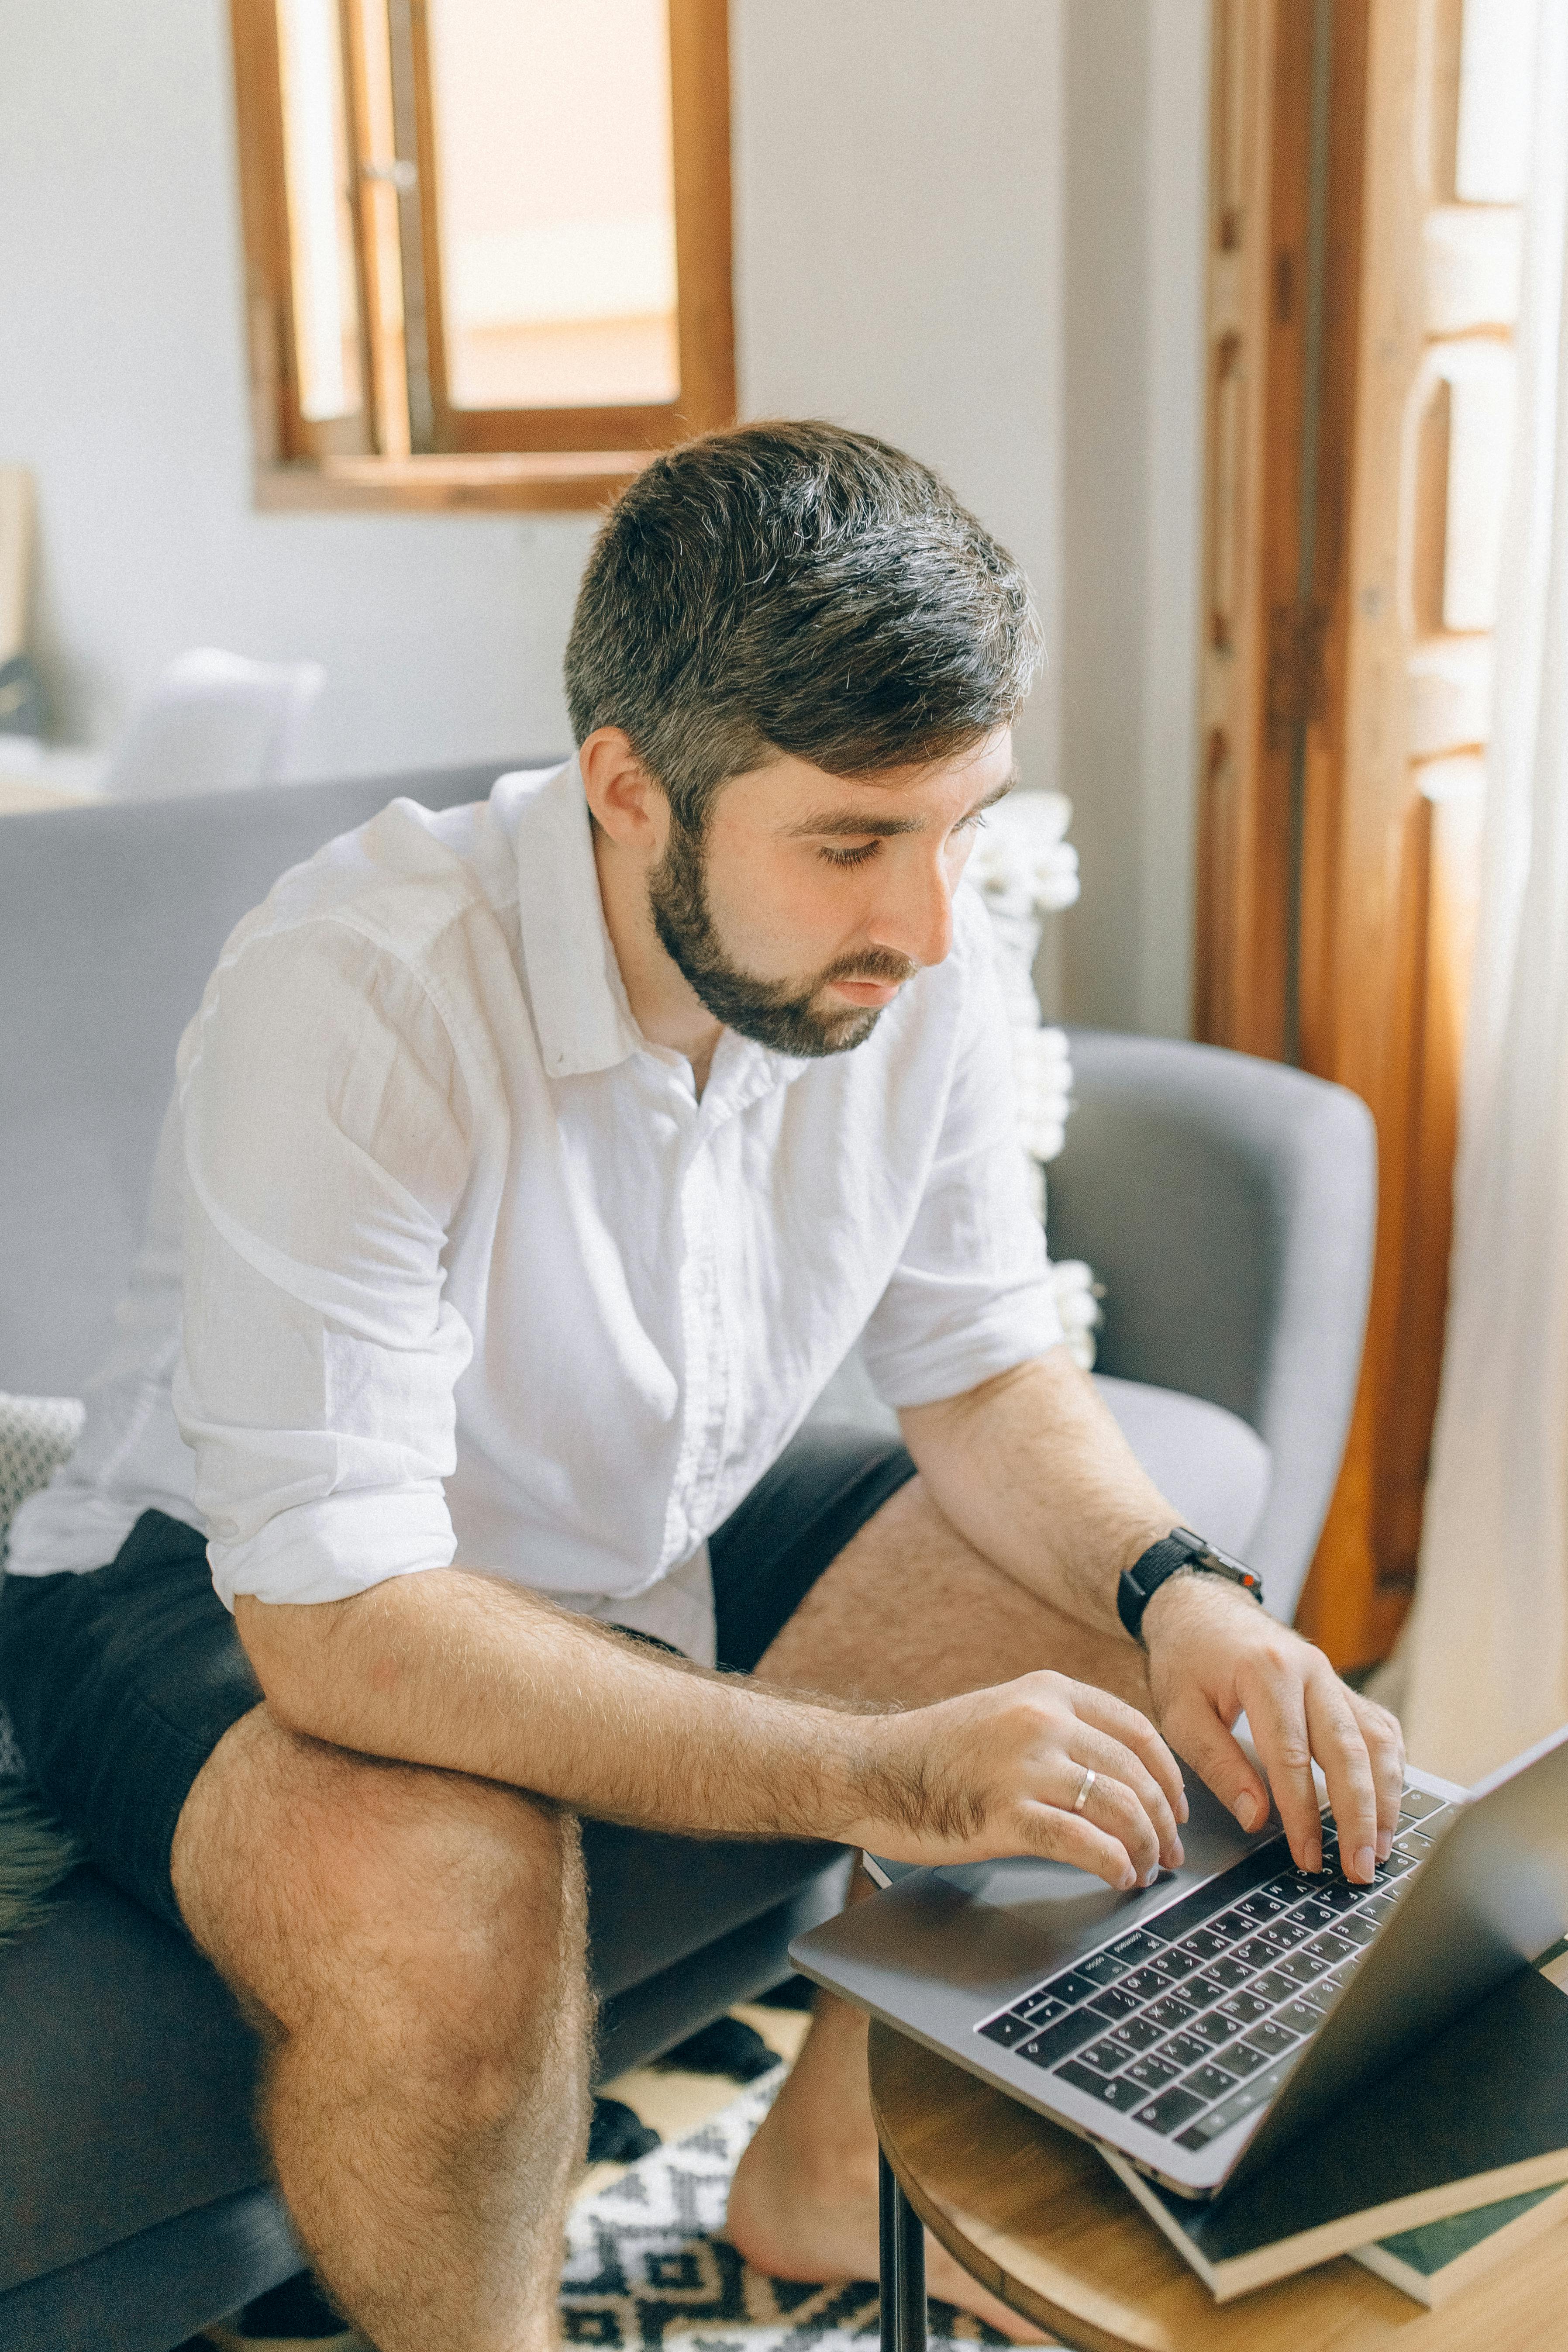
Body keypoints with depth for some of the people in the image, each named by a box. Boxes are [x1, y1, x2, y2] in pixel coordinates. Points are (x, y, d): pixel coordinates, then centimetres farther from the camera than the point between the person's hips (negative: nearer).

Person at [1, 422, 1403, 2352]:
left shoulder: (914, 962, -13)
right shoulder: (351, 1008, -33)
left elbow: (984, 1372, -2)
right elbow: (341, 1622, -36)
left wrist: (1181, 1597, -22)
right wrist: (877, 1775, -41)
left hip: (668, 1540, 6)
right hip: (233, 1590, -6)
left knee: (1125, 1637, -6)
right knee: (440, 1904, -37)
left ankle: (833, 2172, 15)